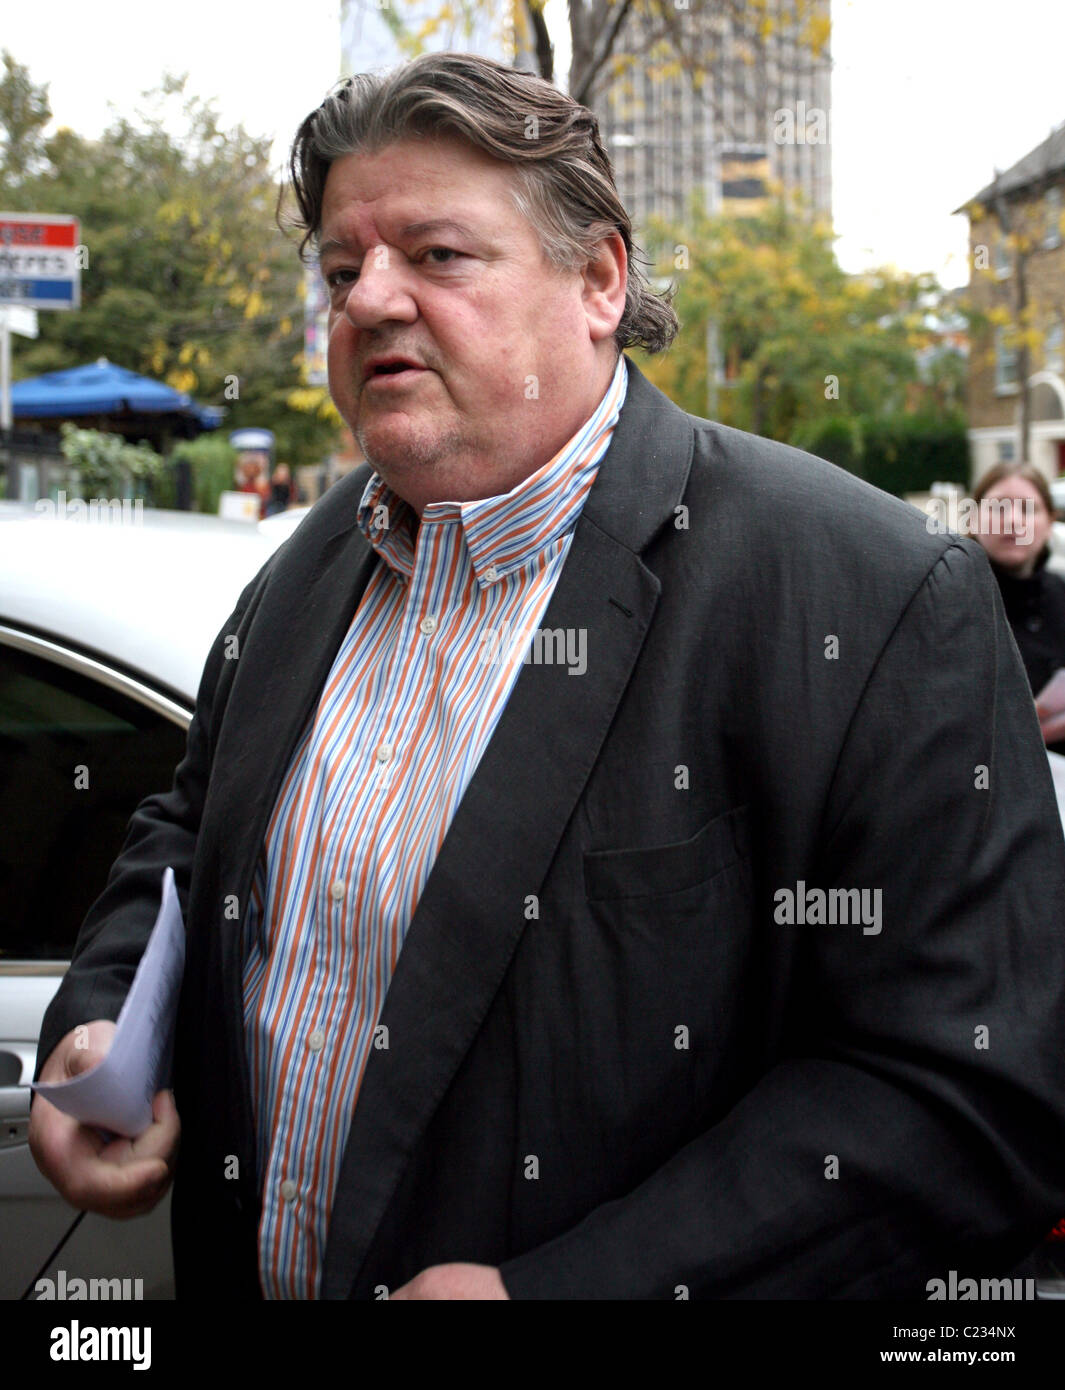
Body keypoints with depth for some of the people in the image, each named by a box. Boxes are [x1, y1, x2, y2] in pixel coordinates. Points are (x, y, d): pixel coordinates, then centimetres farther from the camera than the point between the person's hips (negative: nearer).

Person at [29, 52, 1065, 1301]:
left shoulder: (876, 601, -21)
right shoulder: (312, 566, 2)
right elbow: (188, 831, 17)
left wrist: (550, 1291, -28)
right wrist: (94, 1020, -3)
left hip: (575, 1272, -5)